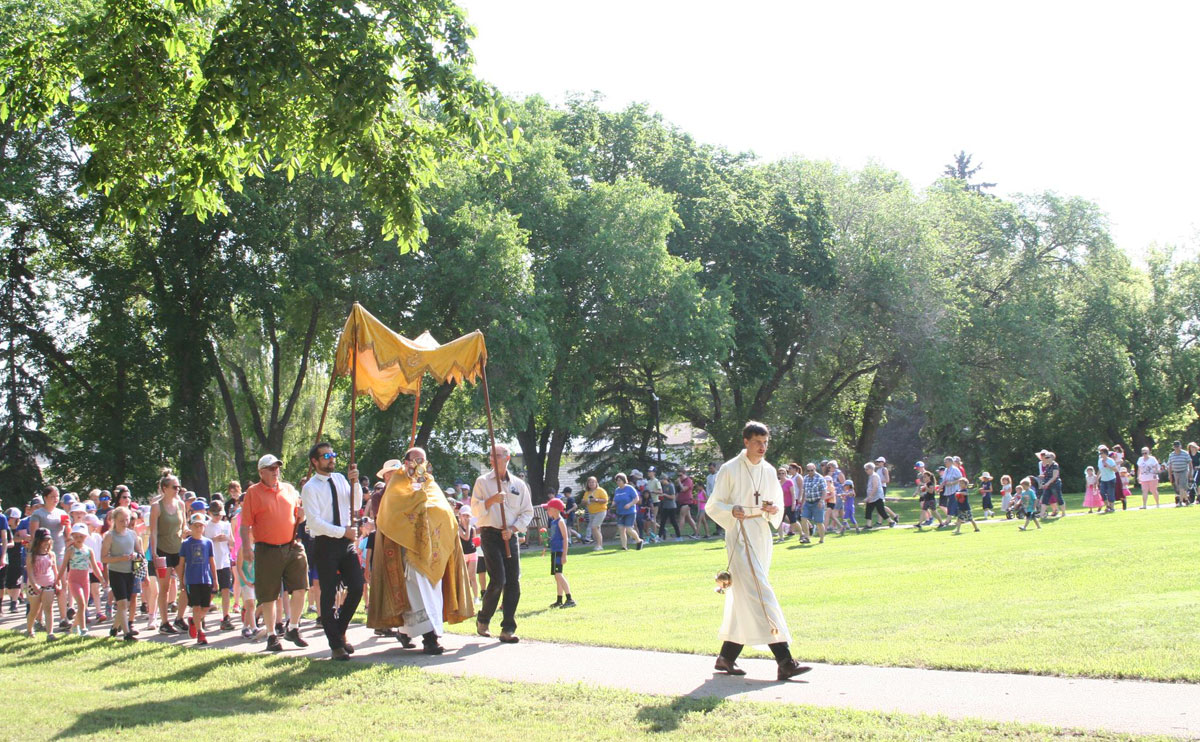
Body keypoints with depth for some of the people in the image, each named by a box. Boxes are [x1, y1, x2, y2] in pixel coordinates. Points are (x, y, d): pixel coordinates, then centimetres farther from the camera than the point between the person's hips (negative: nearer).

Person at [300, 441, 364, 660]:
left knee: (356, 588, 1)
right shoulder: (310, 488, -7)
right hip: (325, 544, -5)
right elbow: (314, 521, -13)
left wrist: (355, 483, -8)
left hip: (346, 542, 5)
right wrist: (343, 532, -17)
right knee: (329, 595, 0)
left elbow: (356, 505, 7)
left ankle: (340, 631, 21)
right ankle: (336, 645, 5)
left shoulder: (340, 479, 11)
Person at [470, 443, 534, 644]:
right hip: (490, 534, -3)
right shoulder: (483, 482, 6)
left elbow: (527, 512, 11)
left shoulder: (518, 484, 11)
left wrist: (513, 529, -4)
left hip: (510, 536, 3)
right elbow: (475, 509, 0)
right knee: (498, 579, -13)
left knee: (513, 582, -4)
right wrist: (491, 500, -17)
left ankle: (508, 629, 1)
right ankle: (483, 619, 8)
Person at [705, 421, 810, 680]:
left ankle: (726, 657, 22)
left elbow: (778, 505, 18)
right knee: (760, 593, -15)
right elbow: (712, 505, -2)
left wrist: (773, 509, -5)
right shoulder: (729, 470, -4)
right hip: (739, 536, -7)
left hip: (762, 537, 7)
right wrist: (732, 510, -22)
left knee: (744, 597, 11)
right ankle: (784, 661, -23)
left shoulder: (769, 471, 13)